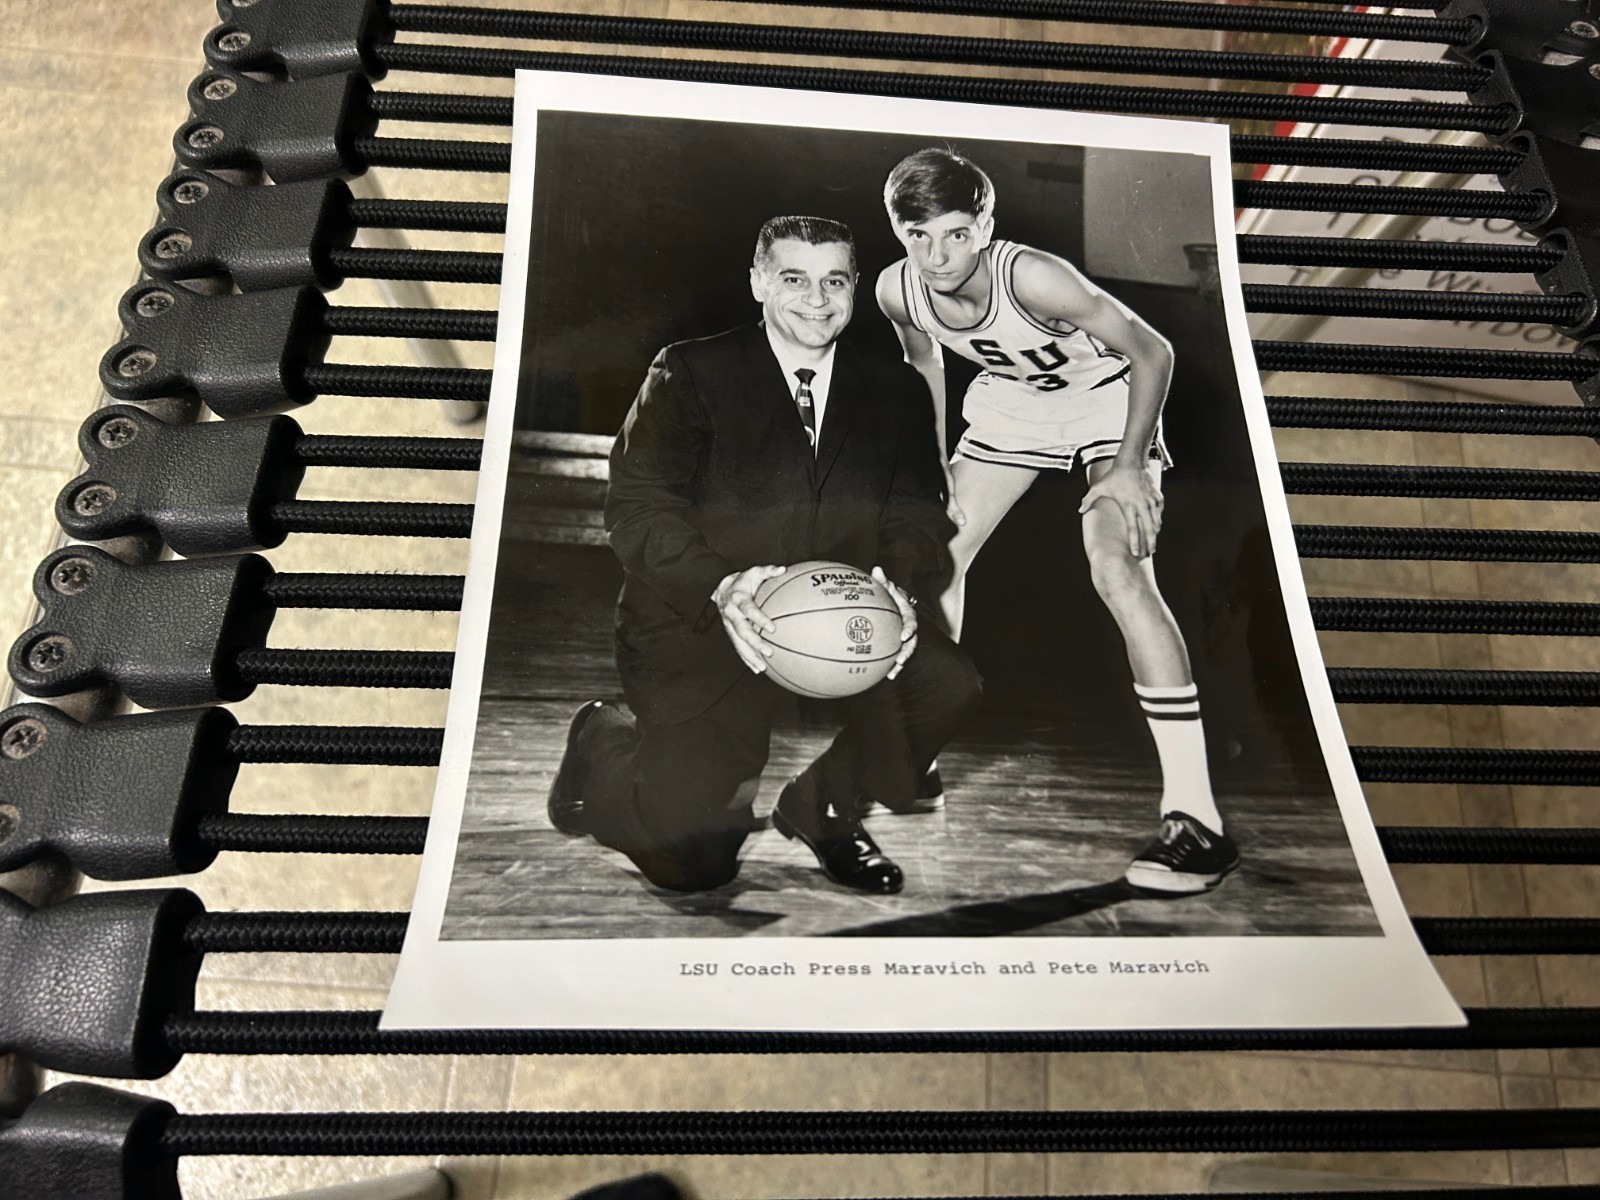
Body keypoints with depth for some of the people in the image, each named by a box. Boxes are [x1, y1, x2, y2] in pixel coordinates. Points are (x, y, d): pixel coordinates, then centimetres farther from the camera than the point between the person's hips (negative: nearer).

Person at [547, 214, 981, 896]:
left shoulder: (894, 391, 9)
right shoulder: (689, 372, -2)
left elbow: (917, 516, 3)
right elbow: (635, 508, -11)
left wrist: (901, 589, -20)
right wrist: (719, 586, -29)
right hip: (697, 619, -4)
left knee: (947, 686, -20)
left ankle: (822, 806, 11)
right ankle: (603, 747, 20)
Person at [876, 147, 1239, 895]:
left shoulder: (1034, 278, -34)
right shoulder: (897, 291, -18)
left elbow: (1153, 351, -24)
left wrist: (1129, 465, -29)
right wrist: (936, 465, 2)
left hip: (1108, 397, -6)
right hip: (1012, 403, 6)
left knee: (1118, 572, -28)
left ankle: (1196, 820, -24)